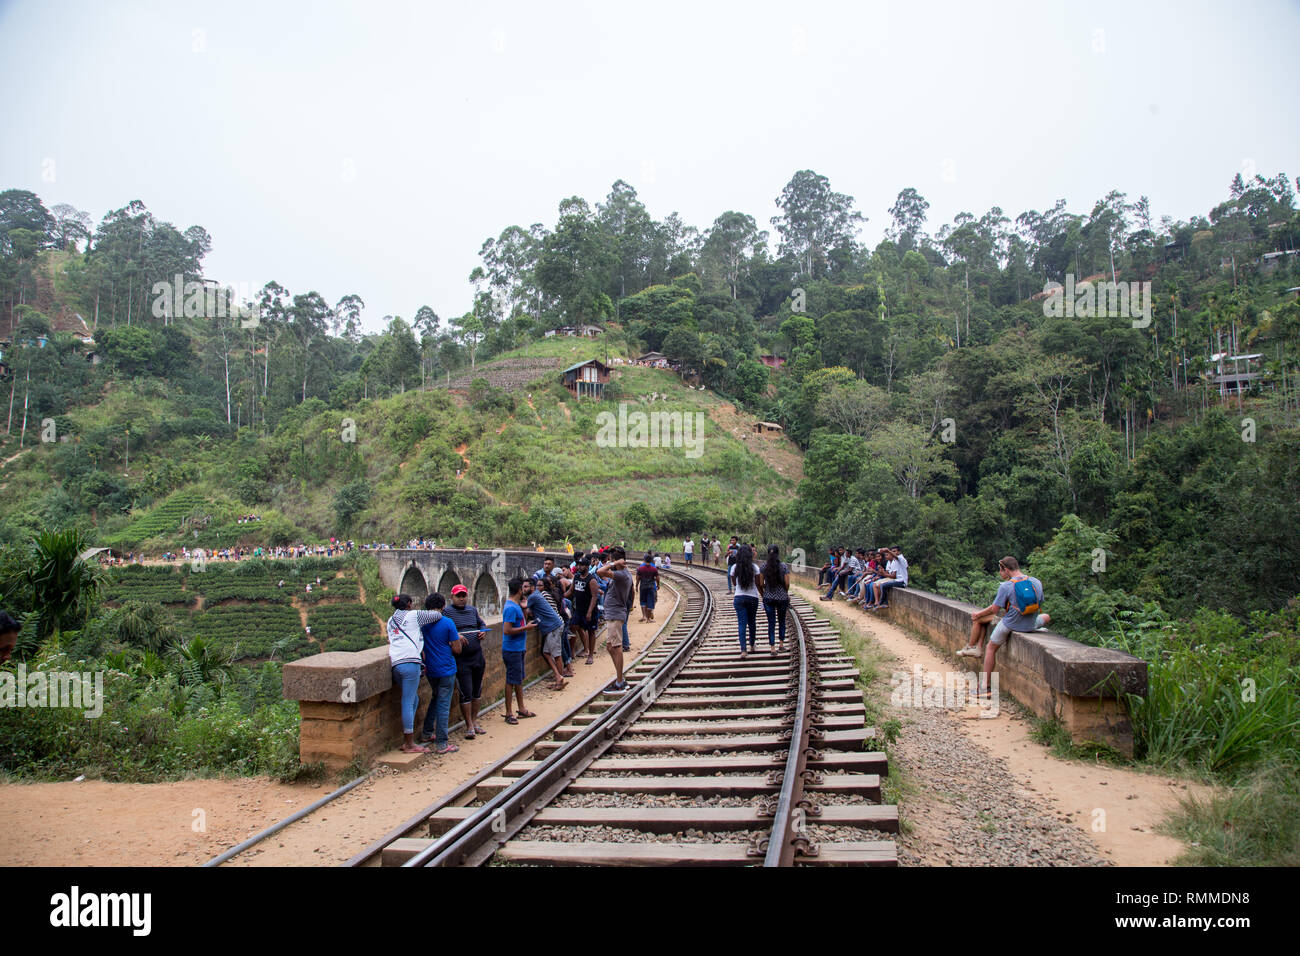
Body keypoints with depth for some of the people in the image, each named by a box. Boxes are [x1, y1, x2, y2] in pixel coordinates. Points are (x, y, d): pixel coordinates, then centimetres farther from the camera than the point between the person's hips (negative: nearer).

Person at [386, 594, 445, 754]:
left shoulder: (390, 621, 26)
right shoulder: (413, 615, 6)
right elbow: (437, 615, 5)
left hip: (395, 663, 7)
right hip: (410, 660, -7)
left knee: (413, 699, 16)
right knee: (409, 702, -6)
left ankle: (406, 740, 15)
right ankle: (409, 744, -3)